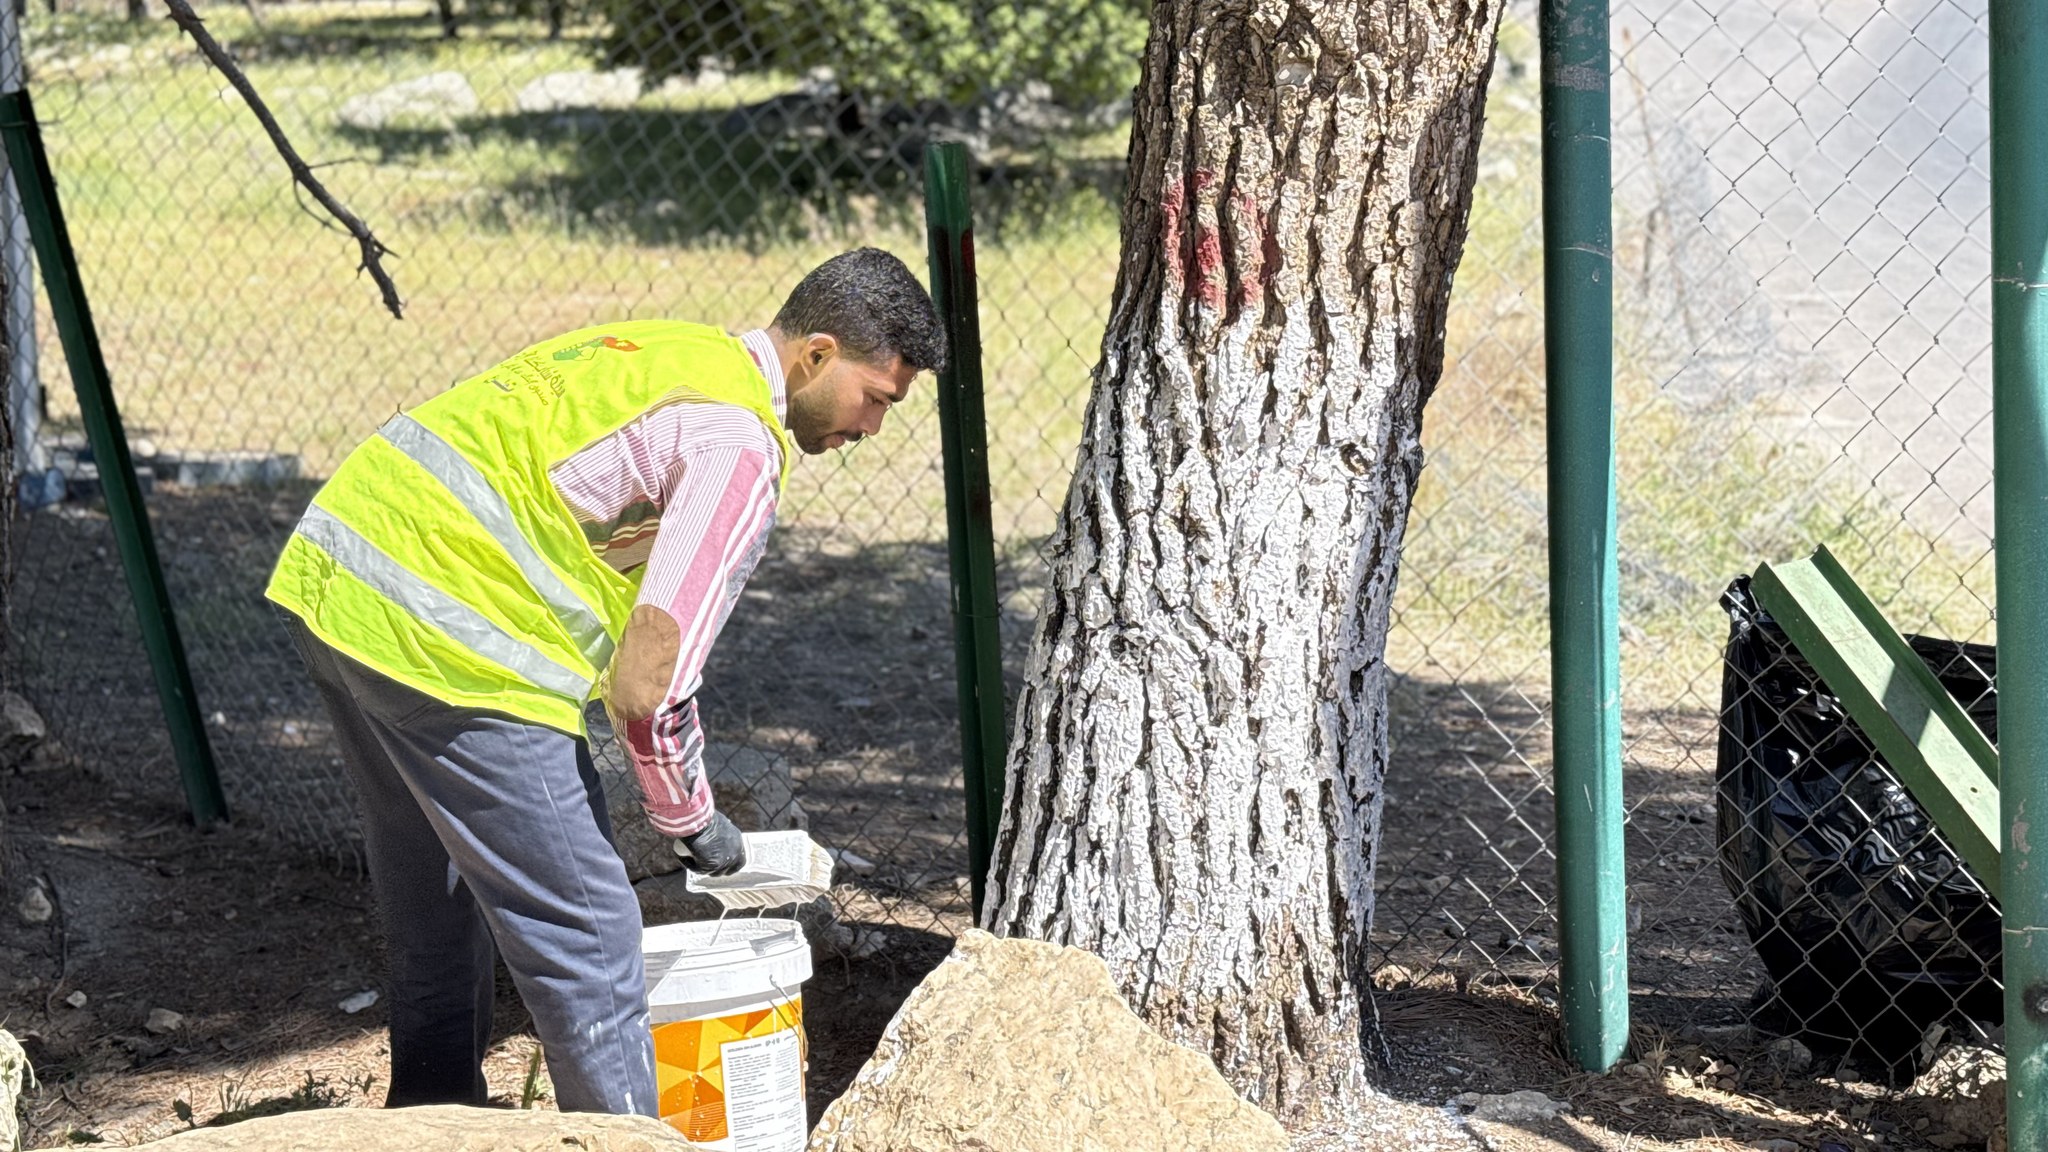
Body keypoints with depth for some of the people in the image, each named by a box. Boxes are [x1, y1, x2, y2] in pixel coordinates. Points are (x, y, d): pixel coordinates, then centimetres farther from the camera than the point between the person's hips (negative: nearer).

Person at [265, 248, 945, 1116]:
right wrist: (690, 820, 2)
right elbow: (644, 685, -15)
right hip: (444, 643, -10)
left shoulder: (661, 349, 19)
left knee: (434, 905, 25)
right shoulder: (740, 446, -10)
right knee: (585, 930, -3)